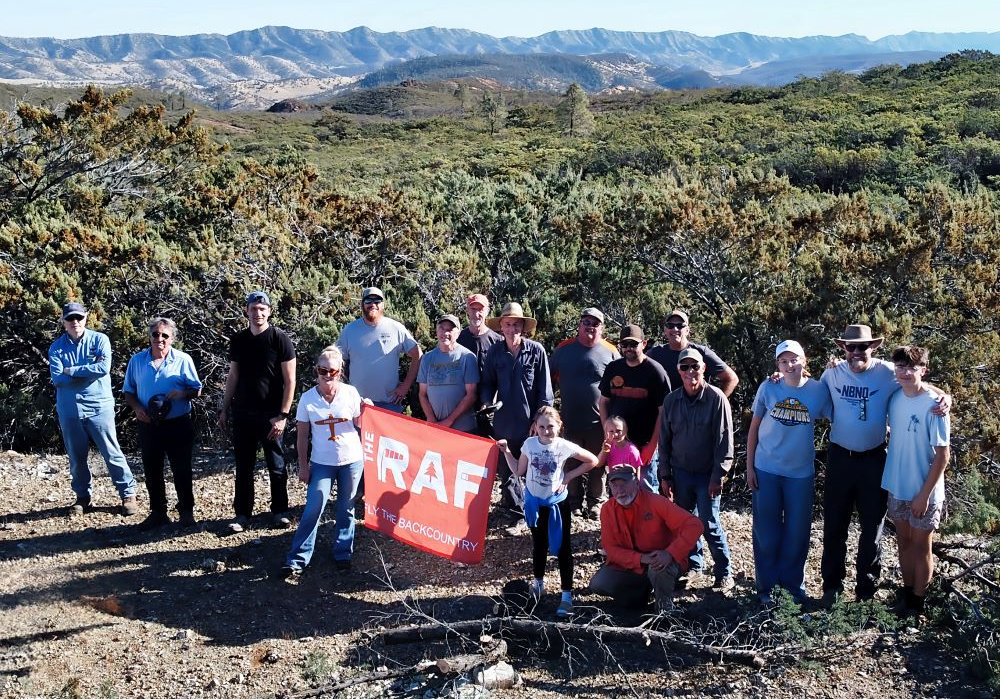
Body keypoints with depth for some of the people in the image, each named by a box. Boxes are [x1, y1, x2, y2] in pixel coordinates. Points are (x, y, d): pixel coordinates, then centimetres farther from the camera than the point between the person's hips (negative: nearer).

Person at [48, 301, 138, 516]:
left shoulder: (99, 339, -2)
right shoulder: (56, 347, 3)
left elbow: (104, 367, -18)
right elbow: (57, 379, -9)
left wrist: (71, 371, -11)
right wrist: (89, 371, -12)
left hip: (99, 407, -3)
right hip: (69, 410, 3)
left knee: (112, 453, -1)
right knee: (76, 457, 11)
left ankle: (128, 494, 8)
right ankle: (83, 496, 26)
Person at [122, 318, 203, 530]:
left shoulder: (183, 360, -3)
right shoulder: (137, 360, 5)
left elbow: (197, 390, 1)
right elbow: (129, 392, 11)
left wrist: (182, 394, -19)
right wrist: (136, 408, -8)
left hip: (178, 424, -3)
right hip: (148, 425, 3)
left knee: (181, 469, 3)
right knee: (152, 470, 10)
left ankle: (186, 511, 16)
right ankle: (158, 512, 22)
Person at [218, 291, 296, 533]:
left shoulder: (279, 340, -7)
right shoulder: (238, 340, 7)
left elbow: (290, 381, -8)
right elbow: (233, 376, 14)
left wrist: (283, 415, -13)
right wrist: (225, 409, 10)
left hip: (271, 414, -4)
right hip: (242, 413, 4)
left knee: (276, 466, 5)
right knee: (243, 465, 8)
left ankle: (279, 511, 18)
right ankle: (242, 513, 17)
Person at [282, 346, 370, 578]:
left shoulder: (350, 393, -4)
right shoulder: (308, 398, -4)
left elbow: (360, 425, 5)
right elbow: (302, 435, 2)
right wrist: (303, 466, 1)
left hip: (351, 461, 1)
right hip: (321, 463, -1)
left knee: (346, 509, 10)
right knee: (313, 509, -5)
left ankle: (343, 554, 24)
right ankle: (297, 560, 3)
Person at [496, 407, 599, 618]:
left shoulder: (564, 446, -15)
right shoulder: (529, 444, -9)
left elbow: (592, 461, -5)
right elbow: (518, 471, 0)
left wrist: (568, 477, -9)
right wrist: (506, 451, -8)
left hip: (557, 503, -2)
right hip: (534, 502, 2)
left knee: (562, 547, 0)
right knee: (539, 544, 17)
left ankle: (566, 595, 6)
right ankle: (538, 582, 39)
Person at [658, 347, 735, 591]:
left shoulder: (716, 398, -11)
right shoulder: (671, 401, 2)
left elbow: (724, 440, -10)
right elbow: (664, 440, 8)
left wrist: (718, 476, -13)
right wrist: (665, 475, 6)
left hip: (707, 474, -4)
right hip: (680, 472, 4)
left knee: (710, 523, -2)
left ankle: (724, 573, 11)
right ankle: (693, 562, 31)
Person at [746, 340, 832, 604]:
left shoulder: (820, 390, -6)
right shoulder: (768, 388, -5)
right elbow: (754, 428, 1)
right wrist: (749, 467, 0)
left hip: (801, 472, 0)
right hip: (766, 470, 0)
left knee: (797, 531, 9)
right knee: (766, 531, 8)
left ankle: (793, 583, 29)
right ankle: (766, 585, 23)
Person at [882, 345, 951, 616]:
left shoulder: (933, 405, -19)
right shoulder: (895, 398, -1)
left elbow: (943, 455, -17)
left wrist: (924, 494, -17)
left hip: (923, 492, -5)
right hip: (896, 487, 5)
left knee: (921, 547, 9)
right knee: (903, 542, 17)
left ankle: (917, 603, 23)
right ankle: (907, 592, 33)